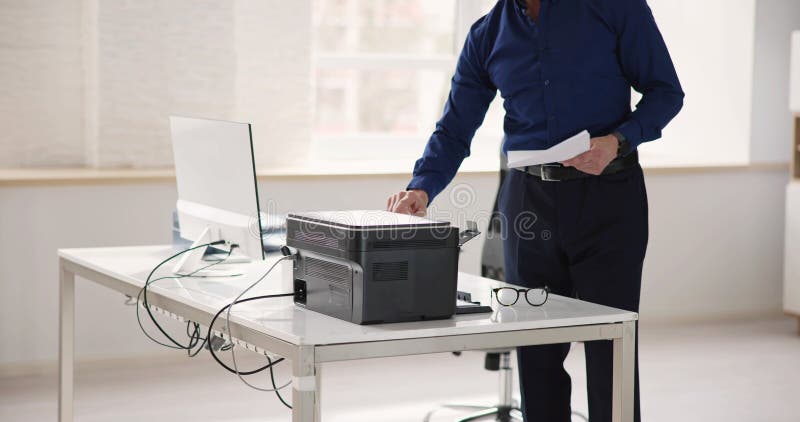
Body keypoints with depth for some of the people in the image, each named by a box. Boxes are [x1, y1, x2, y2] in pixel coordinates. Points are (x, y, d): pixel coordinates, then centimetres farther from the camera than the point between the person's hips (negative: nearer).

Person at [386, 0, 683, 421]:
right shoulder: (486, 35, 8)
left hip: (606, 195, -4)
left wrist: (617, 141, -18)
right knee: (536, 357, 7)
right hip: (529, 202, 4)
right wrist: (422, 187, -10)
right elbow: (454, 130, 8)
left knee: (609, 352, -4)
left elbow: (665, 90, 0)